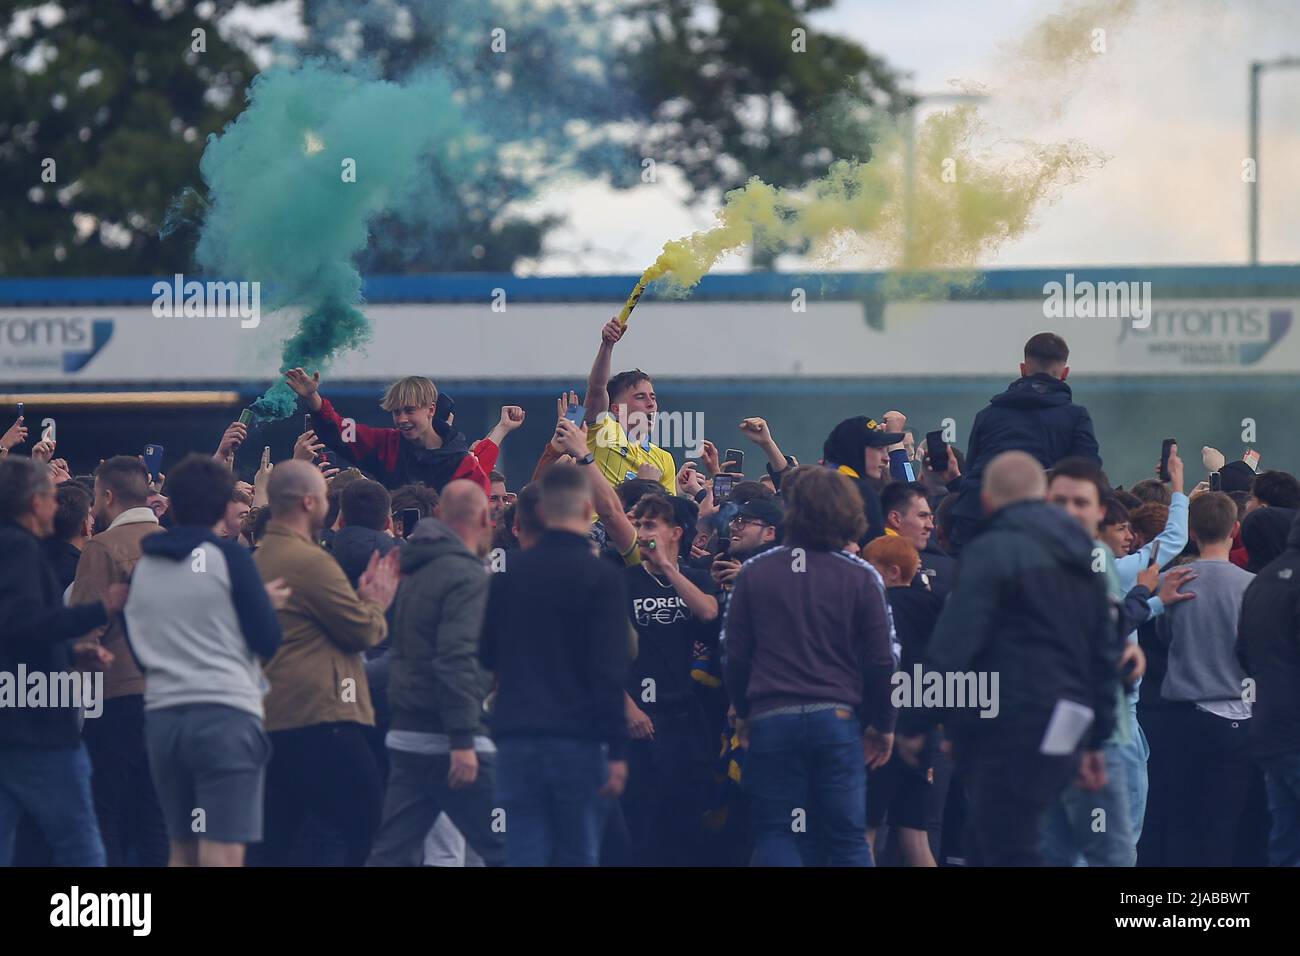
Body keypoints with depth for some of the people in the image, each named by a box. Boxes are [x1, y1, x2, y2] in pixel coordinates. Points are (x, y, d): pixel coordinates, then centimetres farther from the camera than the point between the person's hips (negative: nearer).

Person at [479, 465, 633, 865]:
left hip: (515, 741, 3)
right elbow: (609, 671, -11)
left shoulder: (510, 573, 8)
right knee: (578, 858, 6)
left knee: (525, 855, 1)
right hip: (577, 742, -3)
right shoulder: (601, 576, -5)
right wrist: (617, 750, -11)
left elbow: (486, 656, 15)